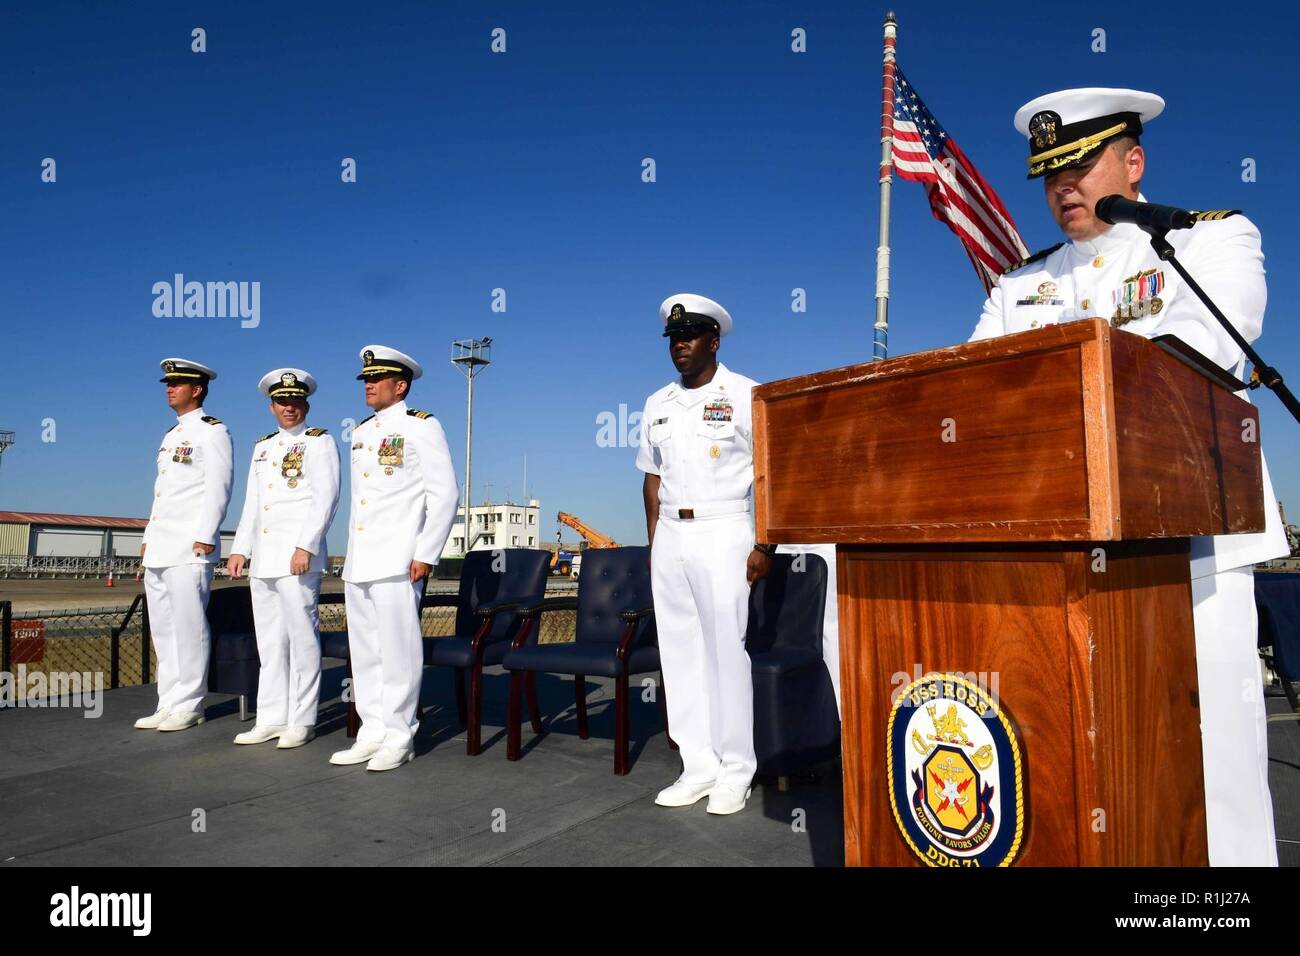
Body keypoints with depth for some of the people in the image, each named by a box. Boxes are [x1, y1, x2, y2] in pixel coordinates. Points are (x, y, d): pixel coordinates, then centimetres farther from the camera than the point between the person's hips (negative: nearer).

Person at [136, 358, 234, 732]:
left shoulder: (212, 431, -4)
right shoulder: (171, 435, 22)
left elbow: (218, 487, -12)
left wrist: (205, 536, -18)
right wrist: (148, 538, 18)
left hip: (190, 547, -9)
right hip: (160, 547, 9)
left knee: (189, 626, -5)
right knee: (163, 628, 10)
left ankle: (188, 706, 3)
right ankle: (169, 704, 17)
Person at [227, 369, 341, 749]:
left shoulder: (320, 442, 0)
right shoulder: (262, 447, 20)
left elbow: (326, 498, -10)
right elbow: (251, 503, 21)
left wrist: (306, 546, -18)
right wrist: (240, 548, 13)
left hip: (298, 557, -7)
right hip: (263, 558, 7)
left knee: (301, 637, -2)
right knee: (269, 640, 10)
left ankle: (301, 722, 5)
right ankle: (271, 719, 17)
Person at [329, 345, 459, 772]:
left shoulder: (422, 426, -4)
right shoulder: (361, 432, 18)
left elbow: (445, 495, -9)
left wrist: (425, 555, -14)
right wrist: (351, 553, 18)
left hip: (397, 560, -7)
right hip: (358, 561, 8)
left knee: (398, 650, -2)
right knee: (364, 651, 11)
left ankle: (399, 737, 8)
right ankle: (372, 733, 20)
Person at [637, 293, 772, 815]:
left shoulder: (746, 395, -2)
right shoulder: (658, 404, 13)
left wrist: (765, 546, -10)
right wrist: (654, 542, 12)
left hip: (722, 533, -5)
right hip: (669, 536, 6)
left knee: (726, 650, -4)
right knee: (680, 653, 6)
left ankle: (735, 772, 9)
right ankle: (698, 767, 17)